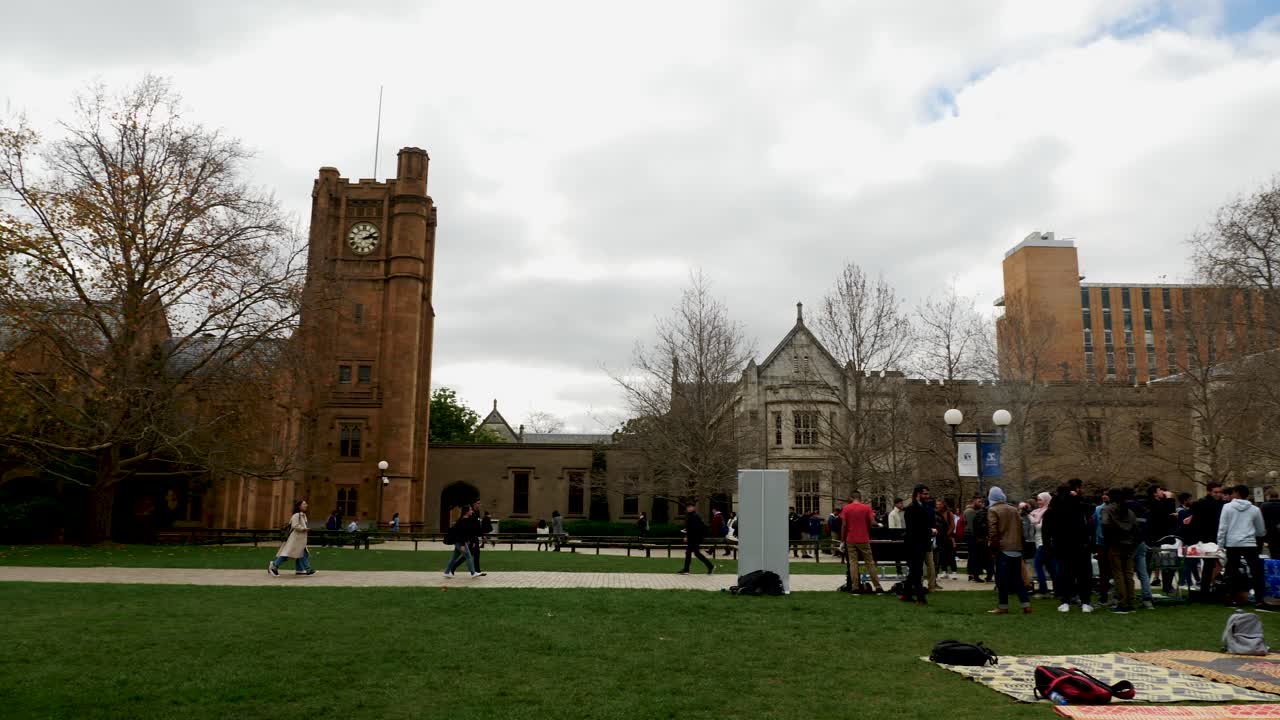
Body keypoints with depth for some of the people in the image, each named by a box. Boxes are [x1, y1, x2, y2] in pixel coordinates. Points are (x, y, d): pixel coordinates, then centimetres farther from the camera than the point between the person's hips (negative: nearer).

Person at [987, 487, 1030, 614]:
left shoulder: (992, 510, -6)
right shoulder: (1014, 510, 12)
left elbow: (992, 532, -12)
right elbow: (1020, 528, 14)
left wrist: (992, 548, -5)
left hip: (1002, 549, -6)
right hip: (1016, 548, 6)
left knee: (1002, 579, 0)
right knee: (1018, 579, 11)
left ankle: (1003, 607, 3)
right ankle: (1026, 605, 8)